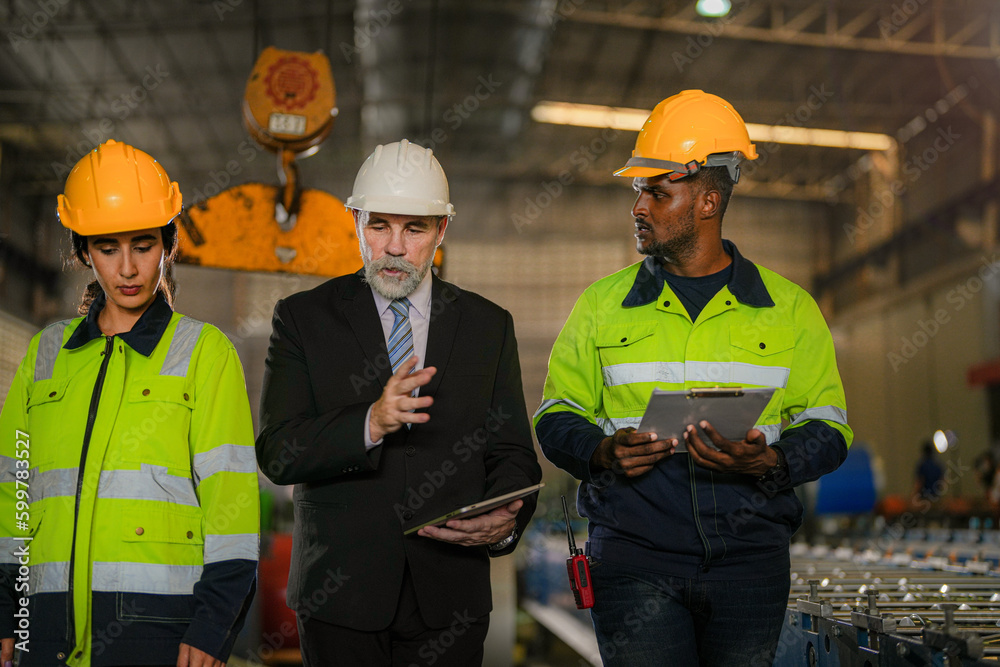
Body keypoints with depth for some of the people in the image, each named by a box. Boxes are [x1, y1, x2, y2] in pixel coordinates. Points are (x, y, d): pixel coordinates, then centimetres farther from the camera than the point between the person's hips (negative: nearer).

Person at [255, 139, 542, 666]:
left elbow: (512, 453, 6)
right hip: (339, 594, -1)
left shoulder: (489, 326, 7)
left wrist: (504, 522, -15)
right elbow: (277, 453, -9)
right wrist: (370, 423, -25)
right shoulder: (303, 317, 1)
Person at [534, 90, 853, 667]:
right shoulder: (603, 304, 9)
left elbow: (827, 428, 7)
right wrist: (604, 452, -11)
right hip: (635, 555, 0)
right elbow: (557, 418, 10)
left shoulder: (789, 308, 7)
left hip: (750, 559, 1)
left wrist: (767, 462, -14)